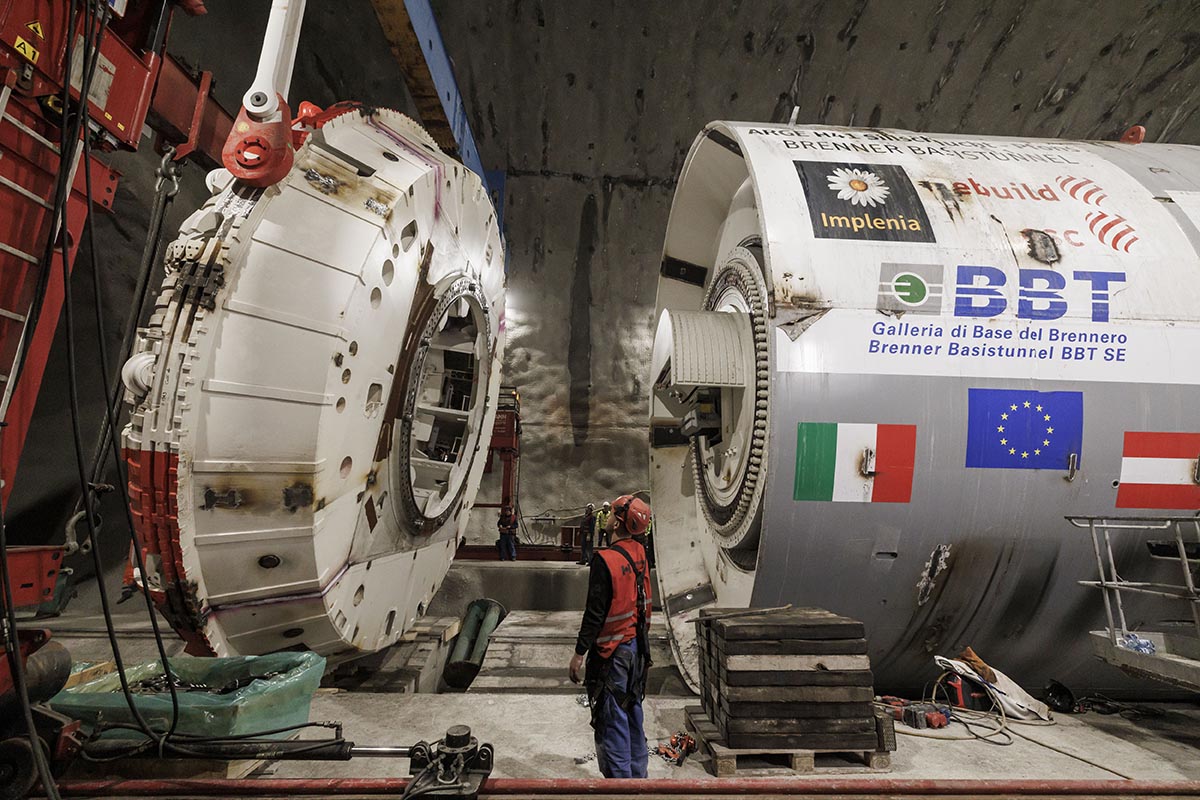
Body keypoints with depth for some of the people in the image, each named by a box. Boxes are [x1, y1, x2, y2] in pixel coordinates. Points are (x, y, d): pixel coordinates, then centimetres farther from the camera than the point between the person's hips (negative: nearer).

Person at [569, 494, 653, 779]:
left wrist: (579, 654, -13)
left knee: (612, 721, 4)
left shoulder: (605, 560, -22)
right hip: (637, 646, 8)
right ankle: (638, 775, 33)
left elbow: (595, 613, -20)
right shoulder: (639, 553, 0)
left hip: (612, 651, -8)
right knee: (633, 712, 20)